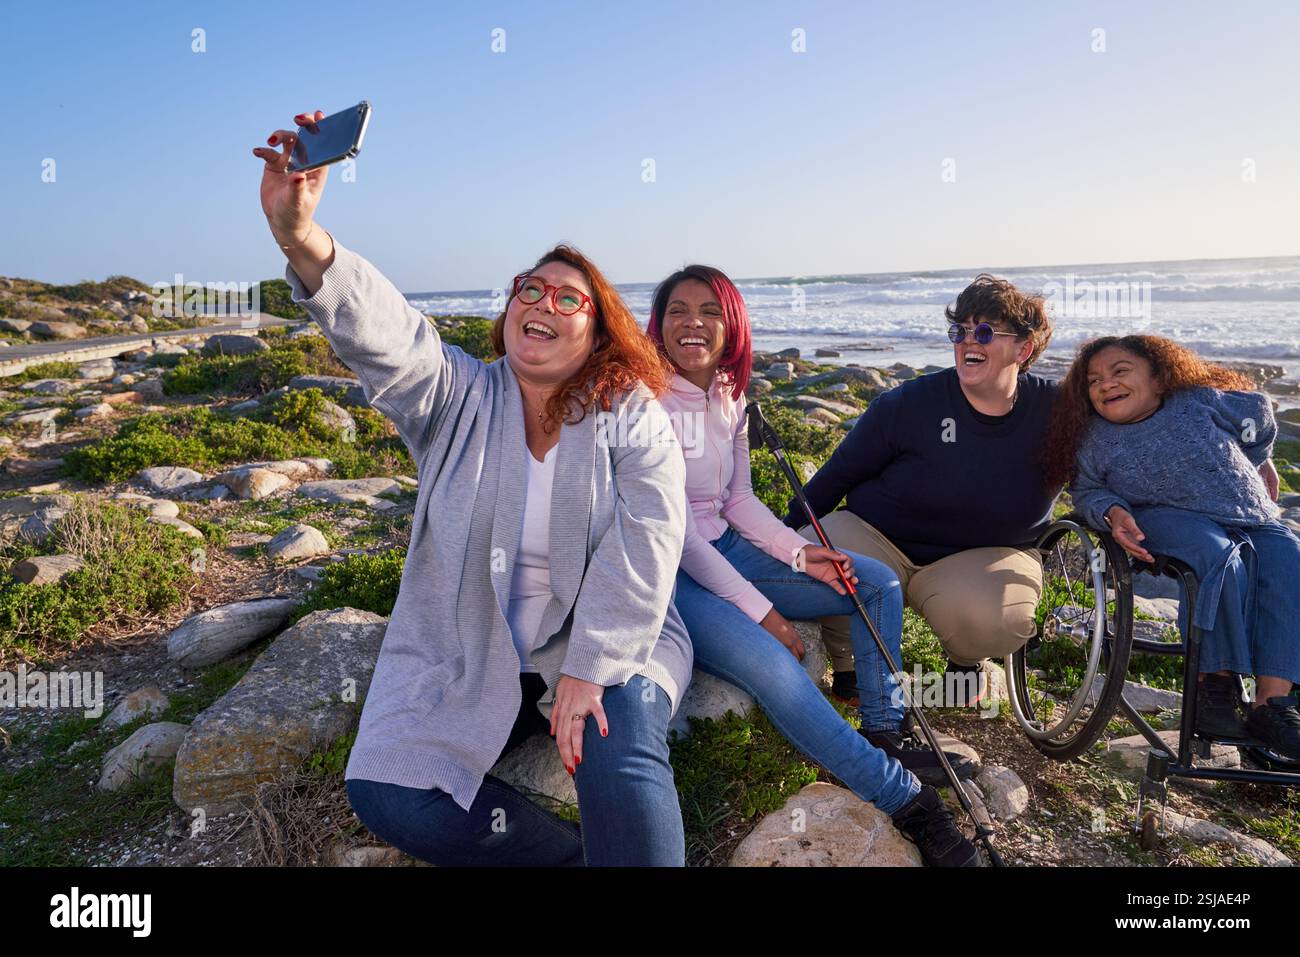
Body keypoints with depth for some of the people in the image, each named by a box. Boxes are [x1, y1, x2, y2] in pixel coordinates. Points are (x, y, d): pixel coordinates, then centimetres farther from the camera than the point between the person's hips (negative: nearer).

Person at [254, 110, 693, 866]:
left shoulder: (630, 415, -4)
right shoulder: (459, 399, 0)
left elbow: (645, 547, -15)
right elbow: (386, 337, -21)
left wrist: (588, 670, -24)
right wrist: (301, 241, -40)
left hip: (607, 639, -2)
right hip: (467, 652, 3)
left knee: (619, 746, -31)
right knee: (387, 795, -13)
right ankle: (573, 854, 3)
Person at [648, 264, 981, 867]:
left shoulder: (729, 398, 5)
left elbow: (737, 501, 12)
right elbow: (672, 531, -20)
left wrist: (801, 553, -6)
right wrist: (760, 612, -20)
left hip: (721, 550, 8)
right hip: (665, 573, -8)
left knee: (878, 583, 2)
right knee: (774, 668, -31)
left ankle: (883, 738, 8)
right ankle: (903, 799, -13)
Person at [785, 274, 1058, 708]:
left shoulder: (1053, 411, -6)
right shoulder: (908, 404, -11)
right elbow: (839, 474, -4)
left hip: (986, 555, 1)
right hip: (877, 539, 0)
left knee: (993, 618, -35)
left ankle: (967, 661, 7)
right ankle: (851, 661, 5)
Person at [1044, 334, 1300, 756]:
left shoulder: (1201, 401, 2)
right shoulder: (1094, 441, -1)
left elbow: (1259, 415, 21)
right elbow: (1087, 491, 10)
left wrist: (1257, 464, 34)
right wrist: (1113, 512, -12)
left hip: (1251, 518, 3)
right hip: (1166, 518, -3)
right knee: (1218, 555, -36)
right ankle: (1214, 682, -27)